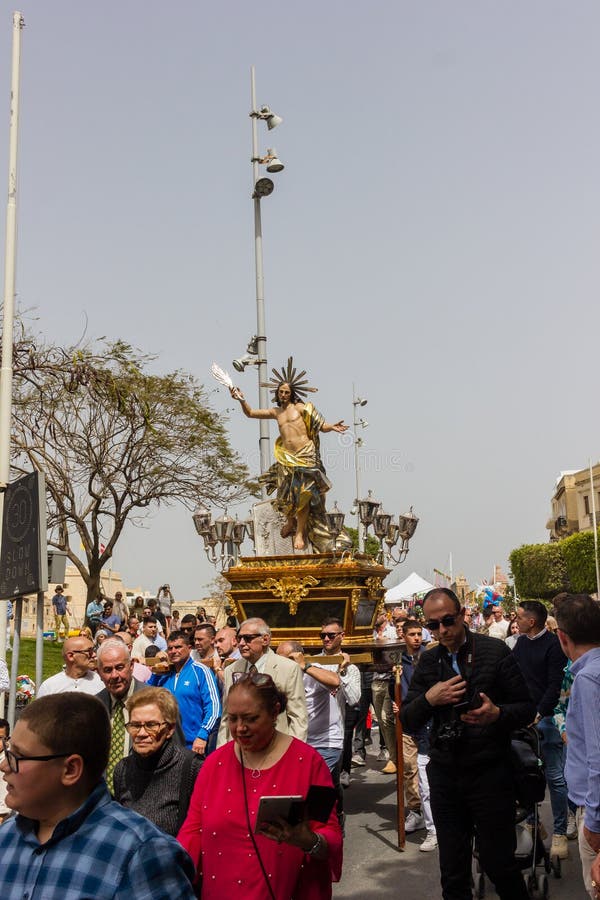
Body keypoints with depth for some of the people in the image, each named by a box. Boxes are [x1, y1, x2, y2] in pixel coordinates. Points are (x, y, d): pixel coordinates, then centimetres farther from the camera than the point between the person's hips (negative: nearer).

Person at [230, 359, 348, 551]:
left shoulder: (301, 407, 7)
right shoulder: (275, 412, 18)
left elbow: (321, 426, 3)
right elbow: (250, 413, 21)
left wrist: (332, 427, -17)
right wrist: (242, 400, 5)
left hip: (306, 455, -3)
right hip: (286, 457, 3)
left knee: (303, 494, -6)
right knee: (285, 494, -2)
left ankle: (300, 532, 3)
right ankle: (291, 521, 27)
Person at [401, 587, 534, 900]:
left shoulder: (495, 651, -5)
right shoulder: (428, 662, 5)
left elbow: (527, 709, -3)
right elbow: (408, 722, 5)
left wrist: (497, 714, -23)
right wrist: (429, 699, -14)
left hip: (490, 774, -3)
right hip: (445, 776, 4)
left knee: (498, 862, 5)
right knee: (453, 872, 13)